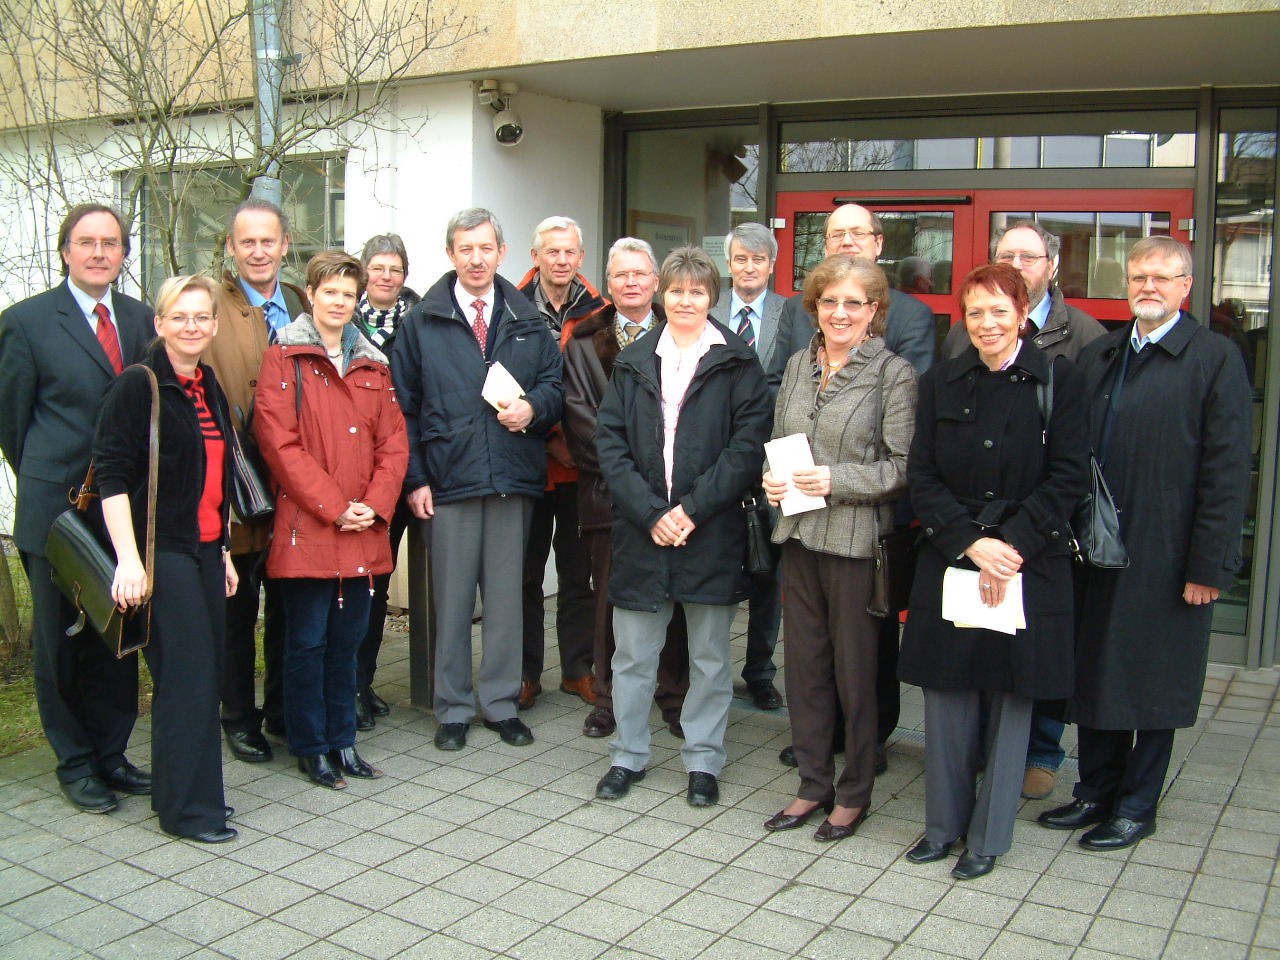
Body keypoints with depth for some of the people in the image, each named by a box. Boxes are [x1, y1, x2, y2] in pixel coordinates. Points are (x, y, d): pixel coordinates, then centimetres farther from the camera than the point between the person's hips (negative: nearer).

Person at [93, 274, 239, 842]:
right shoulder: (137, 387, -9)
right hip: (159, 552, -8)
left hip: (205, 551, 8)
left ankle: (175, 790, 24)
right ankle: (188, 809, 5)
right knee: (188, 673, -6)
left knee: (203, 674, 10)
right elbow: (111, 476, -14)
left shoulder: (210, 390, 14)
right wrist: (128, 559, -20)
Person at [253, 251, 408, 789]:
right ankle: (310, 746, 16)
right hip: (306, 527, -5)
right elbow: (279, 443, -10)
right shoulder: (284, 358, -1)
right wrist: (334, 507, -14)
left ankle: (342, 740, 23)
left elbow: (393, 441, 10)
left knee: (349, 637, 12)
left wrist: (376, 505, -5)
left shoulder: (372, 364, 15)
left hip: (363, 530, 5)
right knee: (308, 640, 3)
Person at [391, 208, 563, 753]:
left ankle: (501, 702, 22)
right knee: (452, 599, 5)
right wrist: (414, 477, -6)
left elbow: (554, 385, 12)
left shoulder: (527, 321, 11)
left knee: (506, 595, 8)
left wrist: (532, 408, -11)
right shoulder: (423, 321, 5)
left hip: (513, 480, 2)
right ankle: (453, 708, 17)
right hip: (449, 480, -2)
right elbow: (404, 406, 2)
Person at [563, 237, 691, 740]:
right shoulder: (583, 343, 8)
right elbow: (579, 415, 0)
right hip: (610, 487, 0)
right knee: (610, 596, 6)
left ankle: (674, 697, 18)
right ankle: (609, 697, 18)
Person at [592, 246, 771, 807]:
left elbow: (748, 445, -7)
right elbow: (610, 443, 1)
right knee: (632, 653, 9)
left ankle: (703, 760, 24)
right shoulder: (633, 362, 8)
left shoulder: (737, 363, 1)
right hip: (640, 529, 2)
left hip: (711, 531, -2)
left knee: (709, 656, 9)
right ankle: (628, 756, 25)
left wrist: (693, 508, -14)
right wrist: (650, 512, -11)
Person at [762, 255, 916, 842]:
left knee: (855, 672, 6)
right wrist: (772, 479, -1)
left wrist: (837, 480, -19)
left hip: (858, 542, -5)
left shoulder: (894, 374, -6)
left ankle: (854, 794, 22)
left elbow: (903, 466, -10)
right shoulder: (798, 365, 11)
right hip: (799, 536, 6)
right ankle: (813, 784, 28)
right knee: (804, 666, 12)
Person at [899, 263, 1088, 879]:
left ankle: (989, 835, 21)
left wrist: (1012, 545, -15)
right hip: (948, 560, 2)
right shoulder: (940, 383, 6)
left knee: (1011, 698, 7)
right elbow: (922, 478, 1)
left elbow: (1069, 478, -6)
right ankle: (944, 823, 24)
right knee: (946, 694, 8)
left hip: (1028, 567, -2)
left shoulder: (1059, 381, -2)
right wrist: (971, 541, -12)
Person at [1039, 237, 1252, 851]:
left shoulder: (1216, 358, -5)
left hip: (1166, 556, -5)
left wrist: (1209, 564, -13)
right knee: (1094, 677, 14)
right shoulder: (1097, 356, 11)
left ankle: (1137, 806, 23)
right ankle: (1096, 793, 30)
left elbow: (1226, 470, -10)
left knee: (1154, 681, 8)